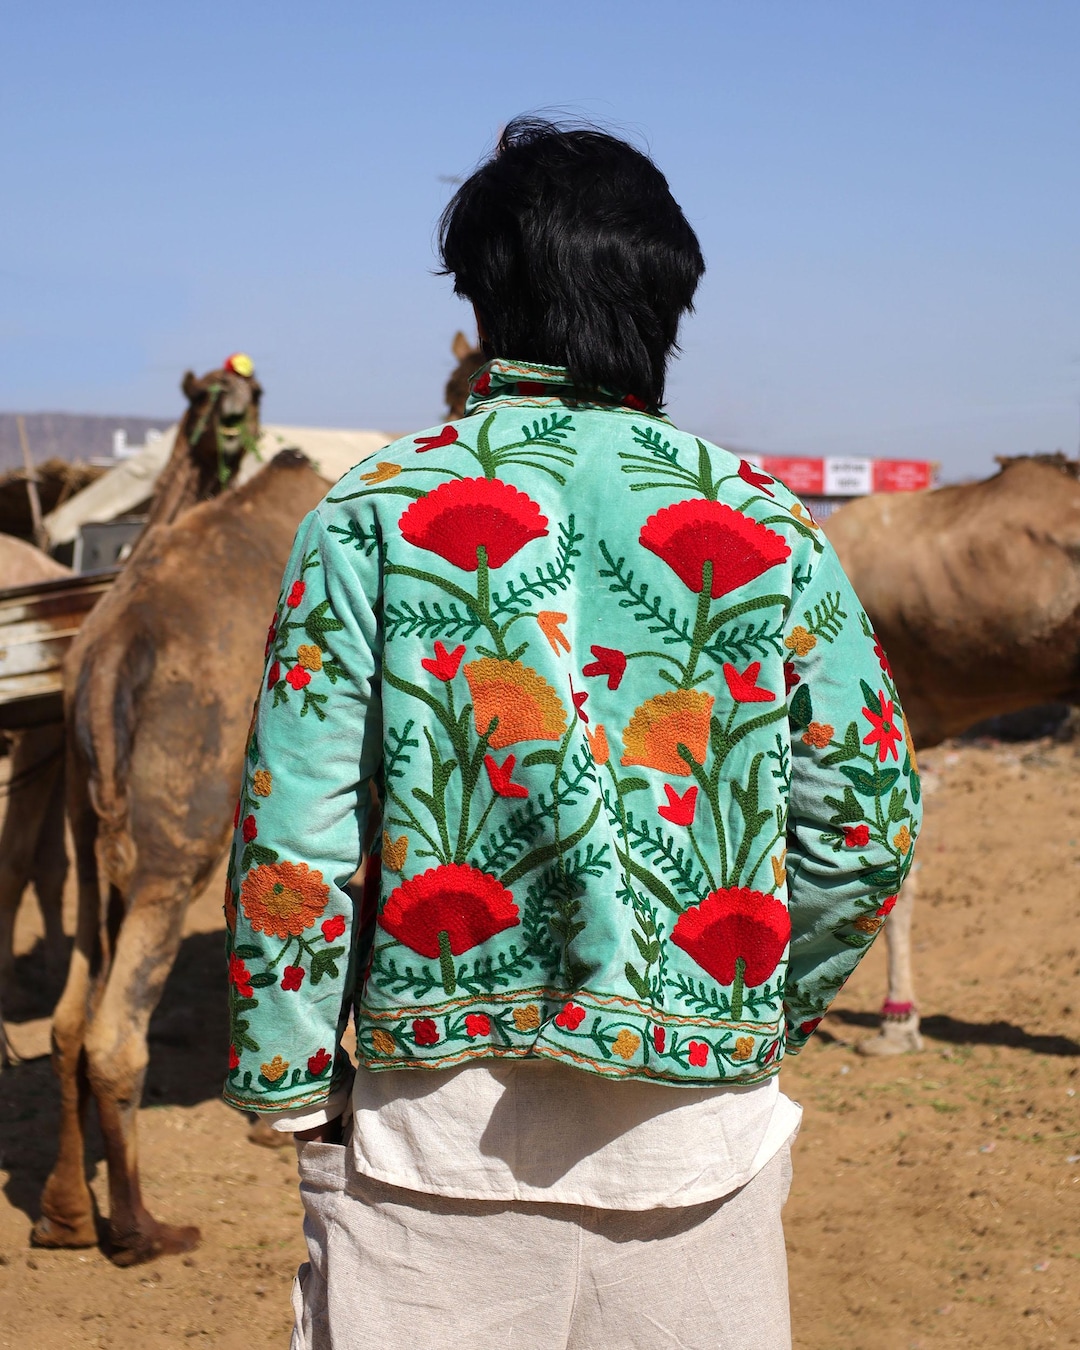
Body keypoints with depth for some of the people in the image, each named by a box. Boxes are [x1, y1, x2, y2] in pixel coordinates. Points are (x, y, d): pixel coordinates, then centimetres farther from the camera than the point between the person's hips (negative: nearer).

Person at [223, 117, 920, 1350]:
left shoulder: (372, 516, -4)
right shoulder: (767, 529, 2)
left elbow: (294, 831, -7)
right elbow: (866, 816, 5)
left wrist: (287, 1078, 2)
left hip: (438, 1113, -1)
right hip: (700, 1124, 2)